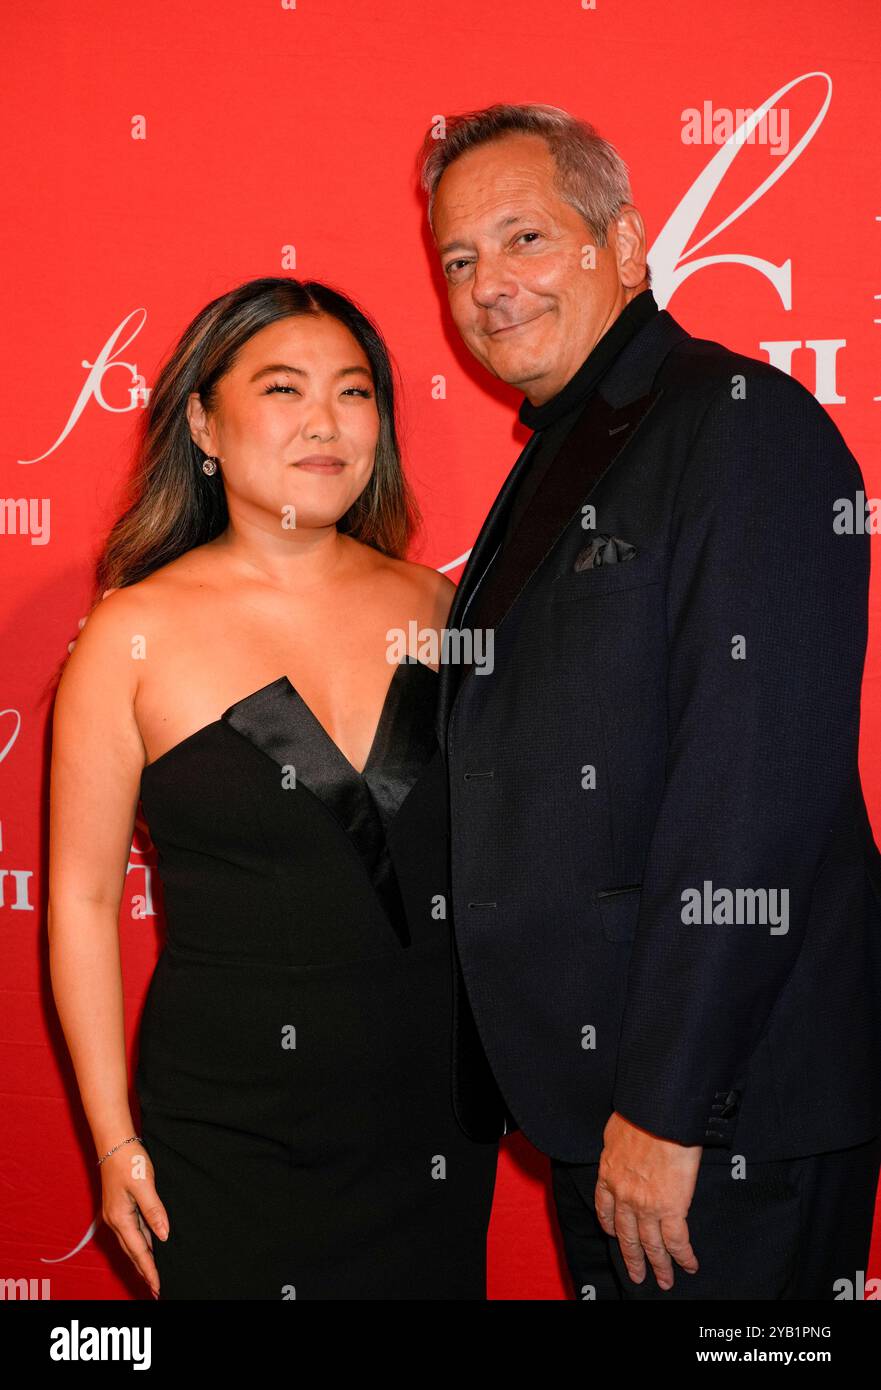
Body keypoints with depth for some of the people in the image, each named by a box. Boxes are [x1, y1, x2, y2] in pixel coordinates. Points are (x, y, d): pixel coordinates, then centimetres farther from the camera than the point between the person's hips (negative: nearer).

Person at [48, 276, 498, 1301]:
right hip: (229, 1130, -3)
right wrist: (115, 1140, -4)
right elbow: (82, 897, -5)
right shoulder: (136, 632, -8)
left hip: (437, 1119, 4)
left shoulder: (433, 604, 2)